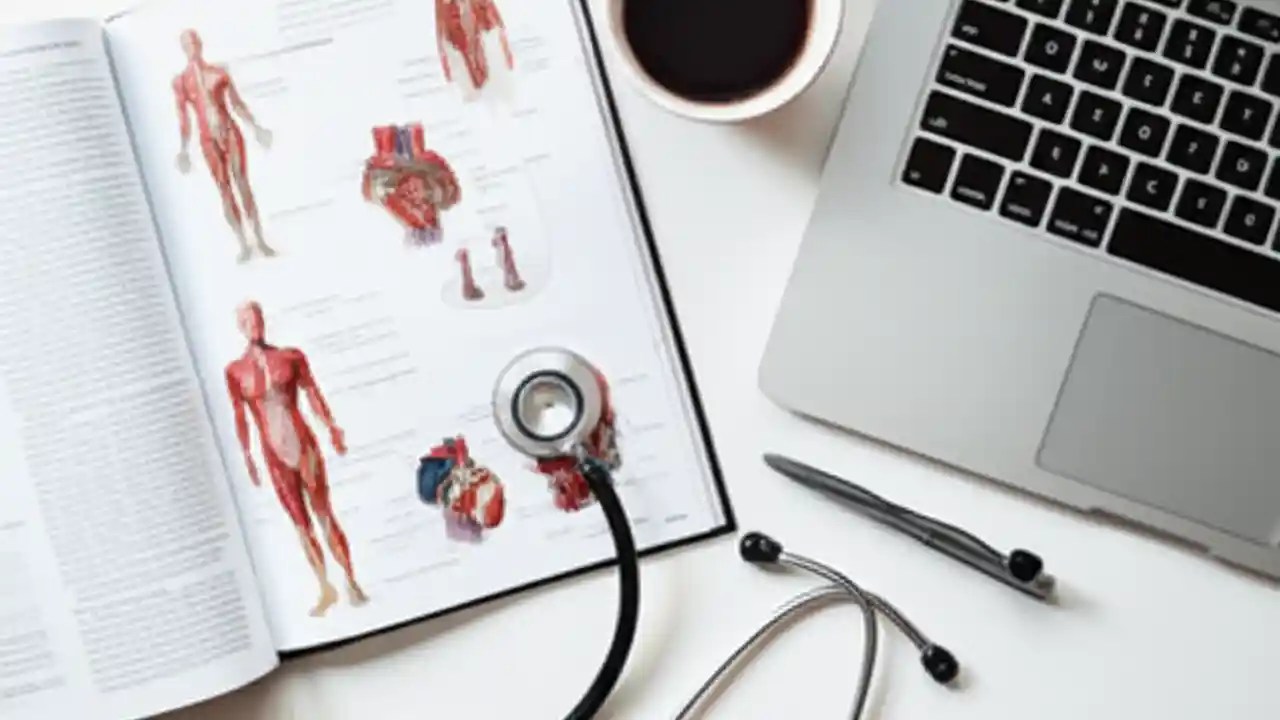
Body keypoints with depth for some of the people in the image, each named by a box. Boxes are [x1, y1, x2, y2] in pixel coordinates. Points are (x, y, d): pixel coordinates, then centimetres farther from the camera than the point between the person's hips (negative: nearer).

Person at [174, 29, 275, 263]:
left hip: (230, 132, 0)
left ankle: (260, 239, -1)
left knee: (242, 183, -5)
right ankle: (243, 244, 3)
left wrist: (255, 127, 10)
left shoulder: (219, 72, 6)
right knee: (225, 190, 0)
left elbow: (237, 104, 11)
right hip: (209, 139, 0)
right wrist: (184, 149, 0)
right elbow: (183, 117, 3)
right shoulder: (180, 81, 2)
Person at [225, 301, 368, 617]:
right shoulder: (235, 370, 1)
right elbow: (240, 416, 4)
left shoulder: (291, 356, 1)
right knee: (301, 522, 8)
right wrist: (247, 456, 3)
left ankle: (352, 583, 7)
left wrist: (332, 427, -10)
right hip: (273, 454, 1)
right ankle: (326, 589, 17)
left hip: (304, 443, -1)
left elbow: (313, 394, 0)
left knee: (324, 514, 0)